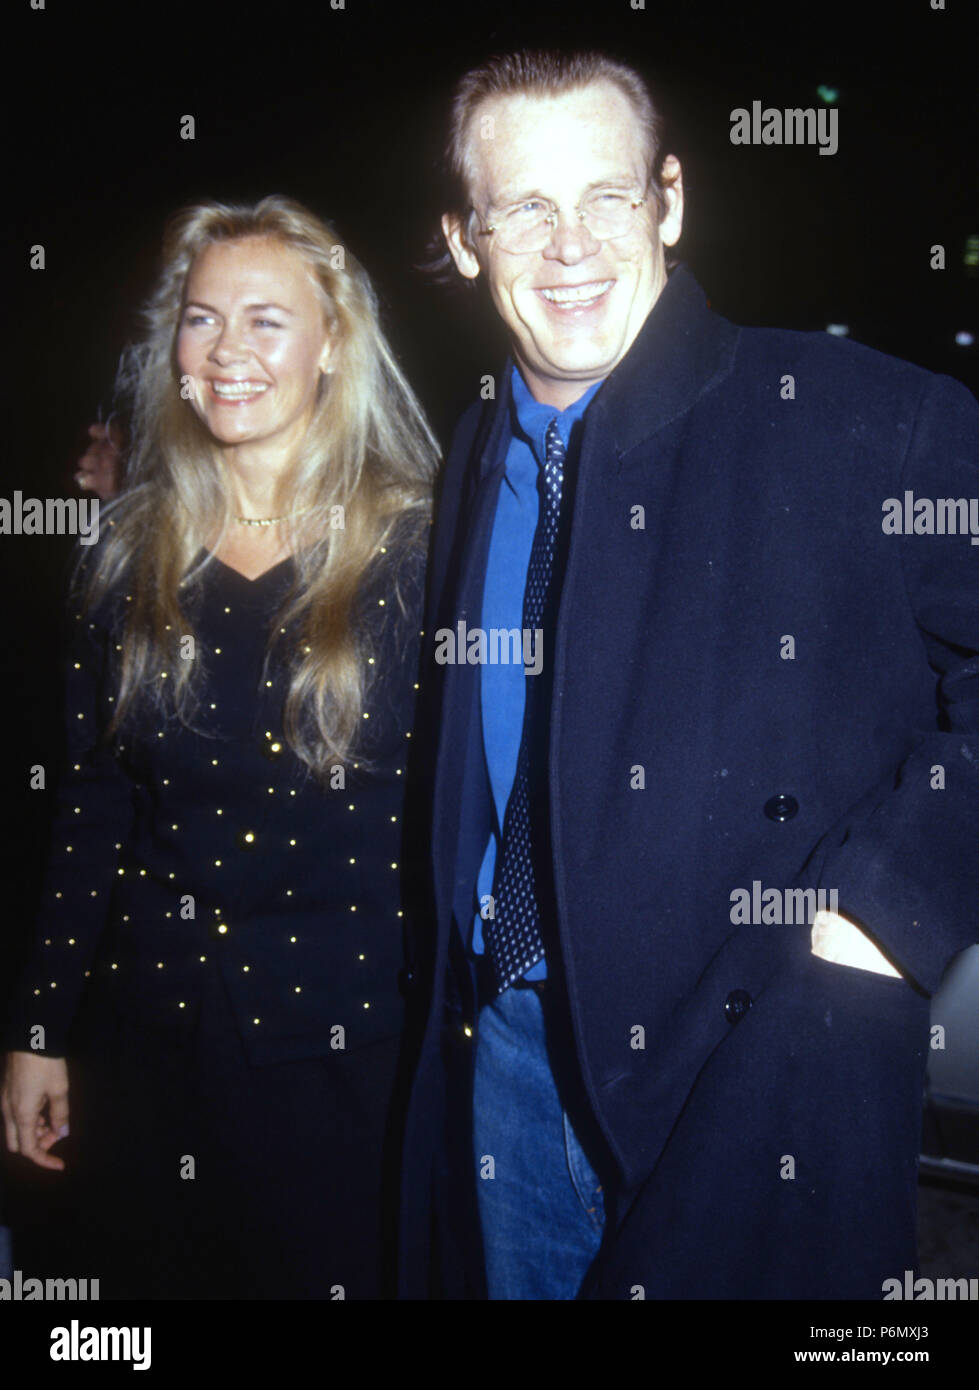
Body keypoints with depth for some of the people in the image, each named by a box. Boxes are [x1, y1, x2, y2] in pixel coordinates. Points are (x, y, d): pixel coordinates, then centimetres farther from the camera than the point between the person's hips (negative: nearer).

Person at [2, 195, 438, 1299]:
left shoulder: (414, 546, -8)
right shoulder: (132, 554, 3)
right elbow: (88, 807, 7)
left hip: (348, 1043, -3)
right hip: (147, 1031, 4)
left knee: (340, 1272, 12)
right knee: (151, 1277, 18)